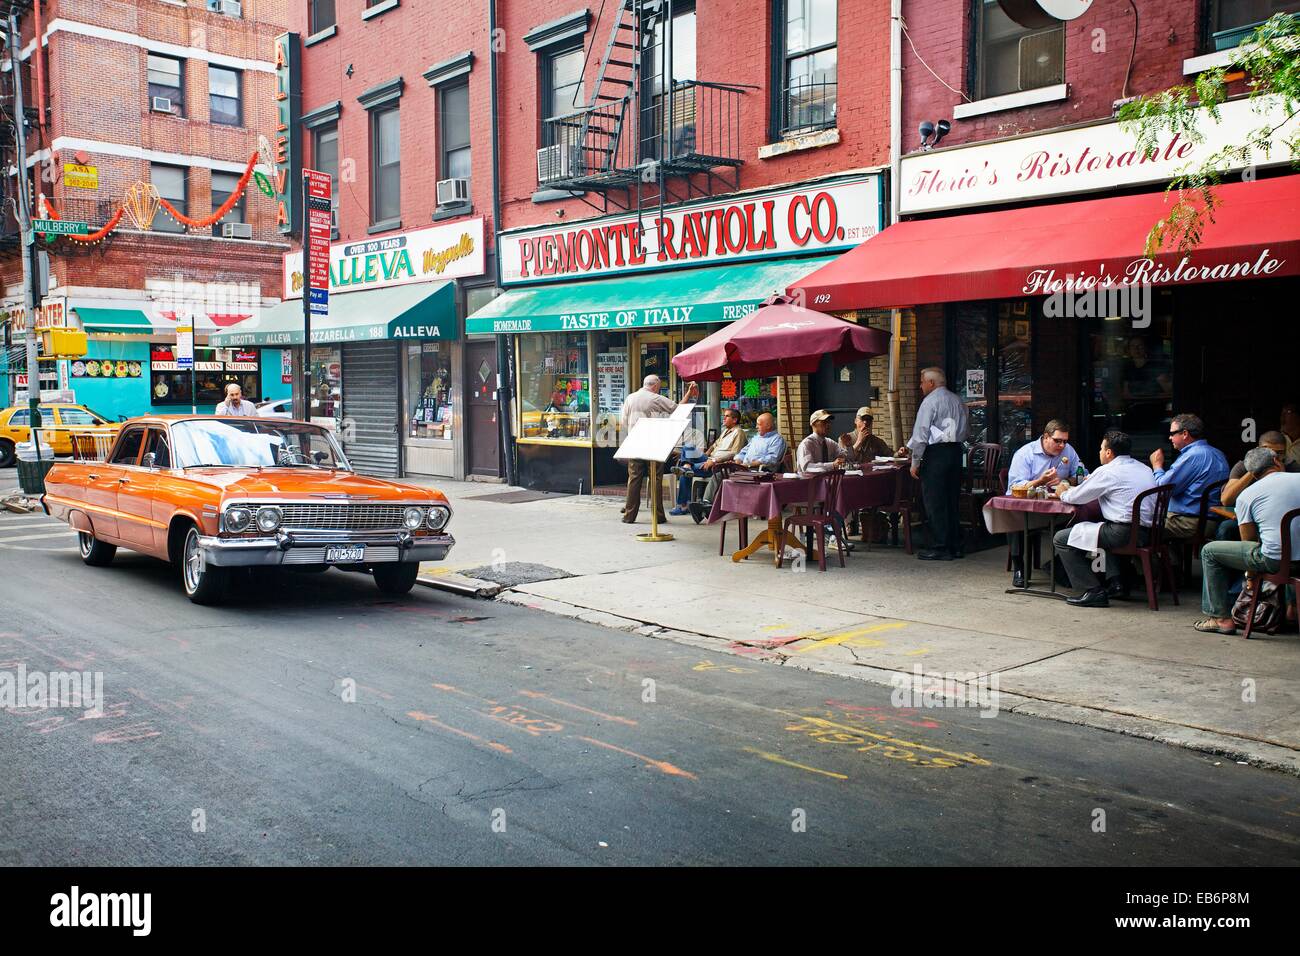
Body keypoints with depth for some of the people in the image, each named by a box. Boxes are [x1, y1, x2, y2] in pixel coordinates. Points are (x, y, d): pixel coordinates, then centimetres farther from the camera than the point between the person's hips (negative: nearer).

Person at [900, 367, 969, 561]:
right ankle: (955, 546, 17)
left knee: (935, 503, -2)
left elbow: (921, 433, -13)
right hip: (956, 451, 8)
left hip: (935, 454, -8)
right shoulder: (957, 401, 15)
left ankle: (940, 548, 0)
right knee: (952, 500, 13)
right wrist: (909, 448, 23)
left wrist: (915, 462, -5)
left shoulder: (930, 401, -9)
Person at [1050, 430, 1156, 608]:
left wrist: (1063, 493, 22)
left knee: (1061, 539, -2)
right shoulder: (1144, 469, 17)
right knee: (1107, 528, 41)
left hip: (1125, 533, -9)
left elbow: (1075, 498, -2)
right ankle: (1116, 582, 27)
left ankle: (1094, 591, -6)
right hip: (1148, 531, 9)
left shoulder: (1107, 472, -7)